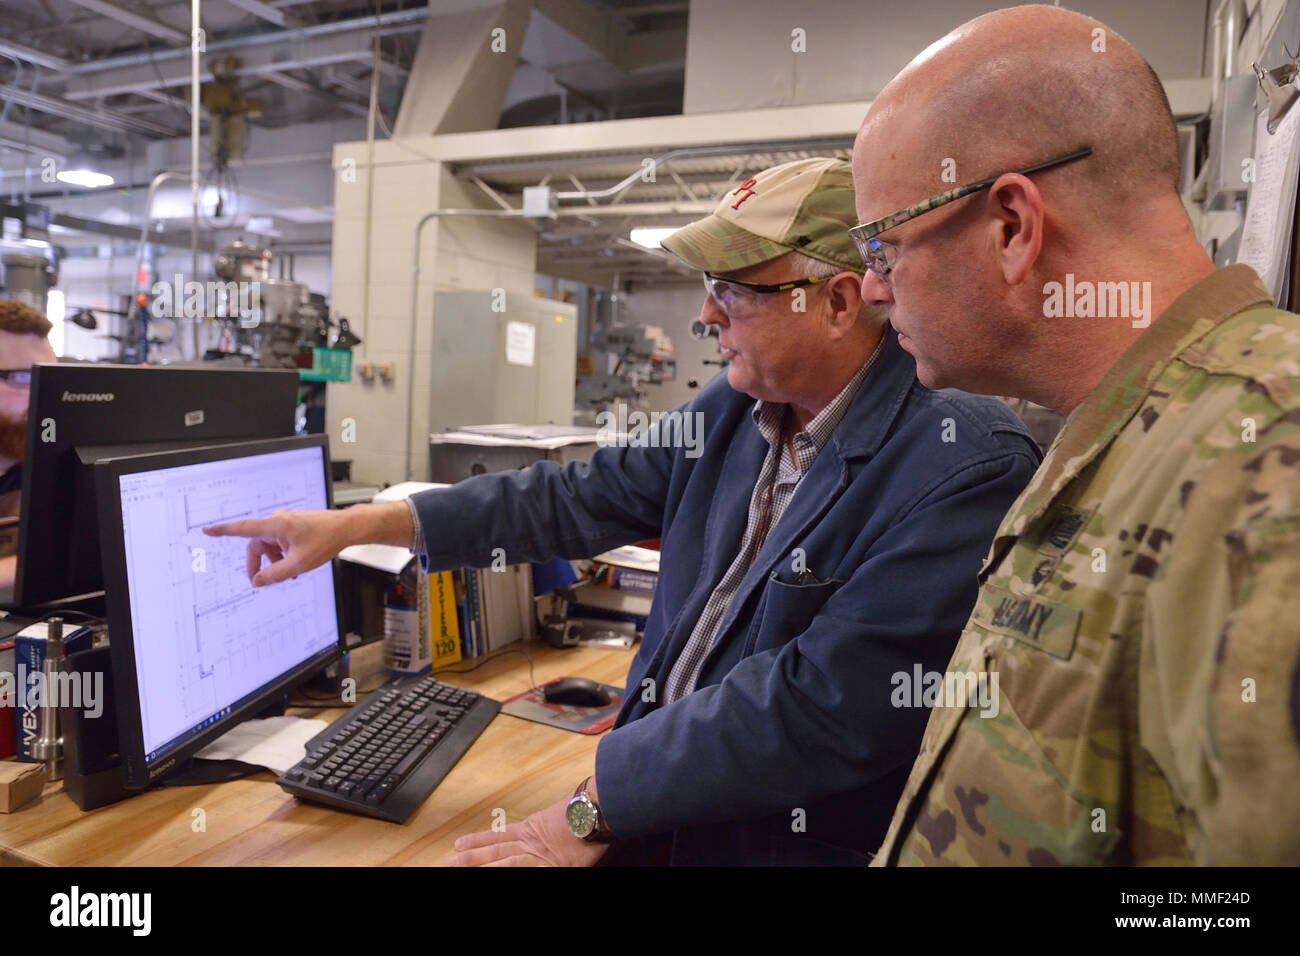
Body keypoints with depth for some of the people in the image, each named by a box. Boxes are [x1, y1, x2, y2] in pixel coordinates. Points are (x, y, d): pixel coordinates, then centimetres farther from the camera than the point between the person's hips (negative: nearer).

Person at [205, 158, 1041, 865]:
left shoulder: (968, 469, -20)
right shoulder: (733, 411, 3)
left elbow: (821, 708, -24)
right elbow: (575, 500, 5)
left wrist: (595, 804, -19)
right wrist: (359, 525, 2)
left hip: (780, 839, -5)